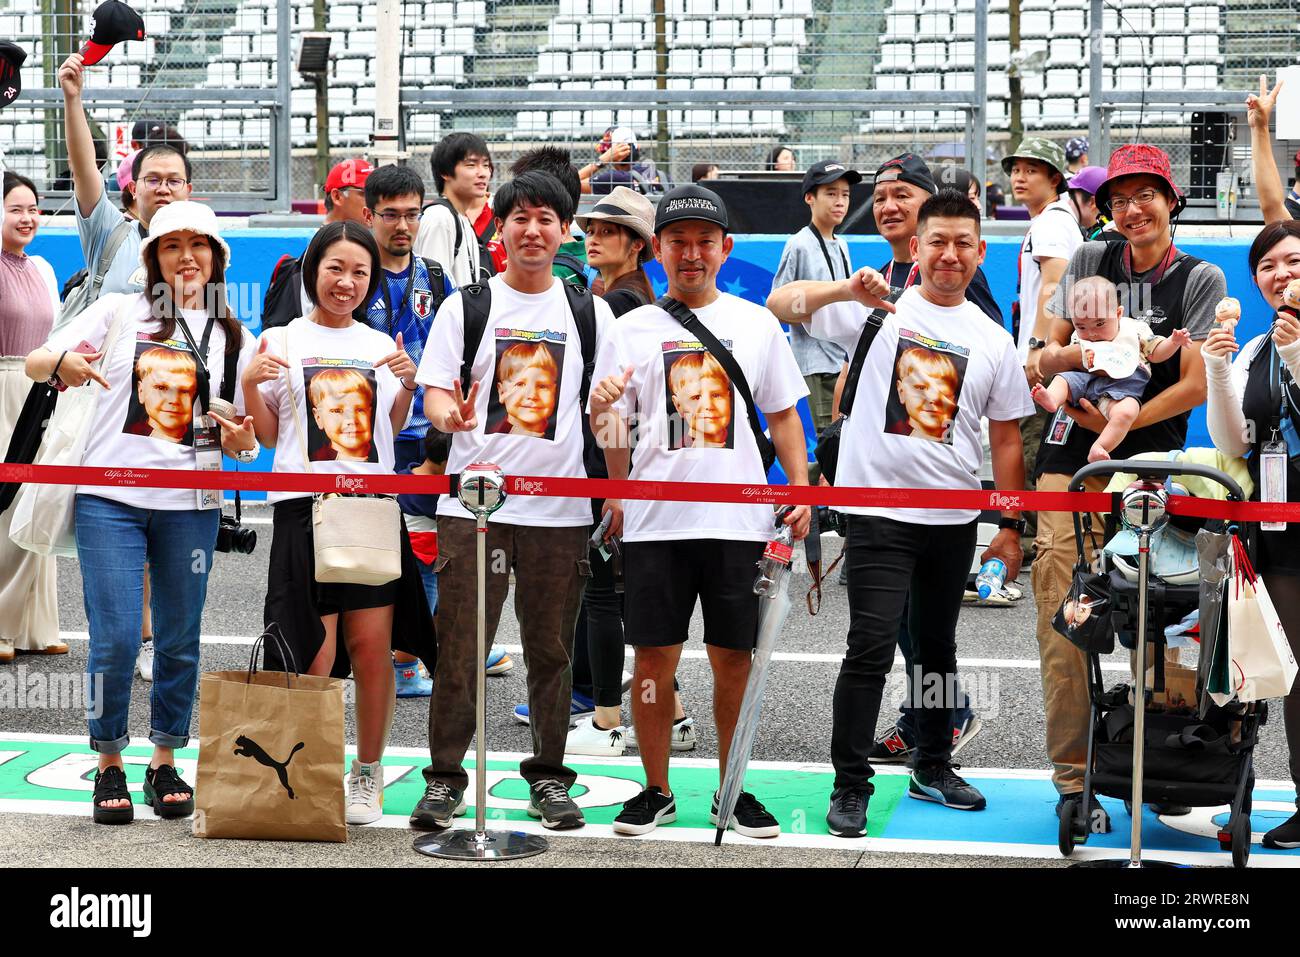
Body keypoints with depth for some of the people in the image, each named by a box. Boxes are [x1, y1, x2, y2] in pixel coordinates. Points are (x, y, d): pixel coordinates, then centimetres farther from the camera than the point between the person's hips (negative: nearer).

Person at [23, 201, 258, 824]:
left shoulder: (235, 339, 12)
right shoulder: (118, 311, 6)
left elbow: (245, 433, 15)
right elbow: (36, 363, 1)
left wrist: (242, 441, -9)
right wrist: (64, 363, -21)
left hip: (191, 505, 2)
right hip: (110, 498, -2)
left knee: (180, 642, 6)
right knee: (115, 639, -6)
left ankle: (165, 762, 21)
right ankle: (109, 766, 11)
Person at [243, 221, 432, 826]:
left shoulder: (380, 346, 14)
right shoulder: (281, 343, 6)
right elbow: (268, 437, 8)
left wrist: (407, 385, 1)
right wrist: (249, 384, -8)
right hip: (303, 505, -2)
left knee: (372, 646, -1)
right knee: (315, 654, -5)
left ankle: (367, 776, 12)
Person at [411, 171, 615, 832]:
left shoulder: (589, 312, 10)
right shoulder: (466, 307, 6)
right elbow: (434, 393, 3)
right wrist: (452, 416, -21)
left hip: (560, 506, 1)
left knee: (551, 648, 7)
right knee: (459, 646, -2)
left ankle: (547, 776, 18)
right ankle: (444, 778, 7)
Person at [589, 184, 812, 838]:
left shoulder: (756, 324, 9)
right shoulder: (631, 330, 6)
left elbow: (782, 414, 13)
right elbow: (610, 430, 6)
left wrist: (801, 489, 2)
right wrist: (601, 407, -17)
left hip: (740, 519, 1)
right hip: (655, 519, 0)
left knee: (734, 660, 5)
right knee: (654, 659, 2)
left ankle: (733, 792, 19)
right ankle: (656, 791, 17)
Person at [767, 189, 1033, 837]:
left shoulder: (994, 341, 9)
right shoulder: (877, 311, -2)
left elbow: (1006, 438, 11)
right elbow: (781, 304, -10)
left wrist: (1010, 525, 7)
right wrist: (848, 290, -26)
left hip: (954, 517, 4)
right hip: (879, 509, -4)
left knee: (937, 645, 16)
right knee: (872, 647, -9)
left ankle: (933, 769, 30)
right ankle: (850, 785, -2)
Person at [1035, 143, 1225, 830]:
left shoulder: (1200, 279, 3)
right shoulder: (1089, 260, 10)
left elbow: (1196, 386, -4)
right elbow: (1046, 358, 11)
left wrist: (1119, 422, -10)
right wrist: (1084, 351, -10)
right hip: (1072, 465, 1)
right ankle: (1072, 773, 0)